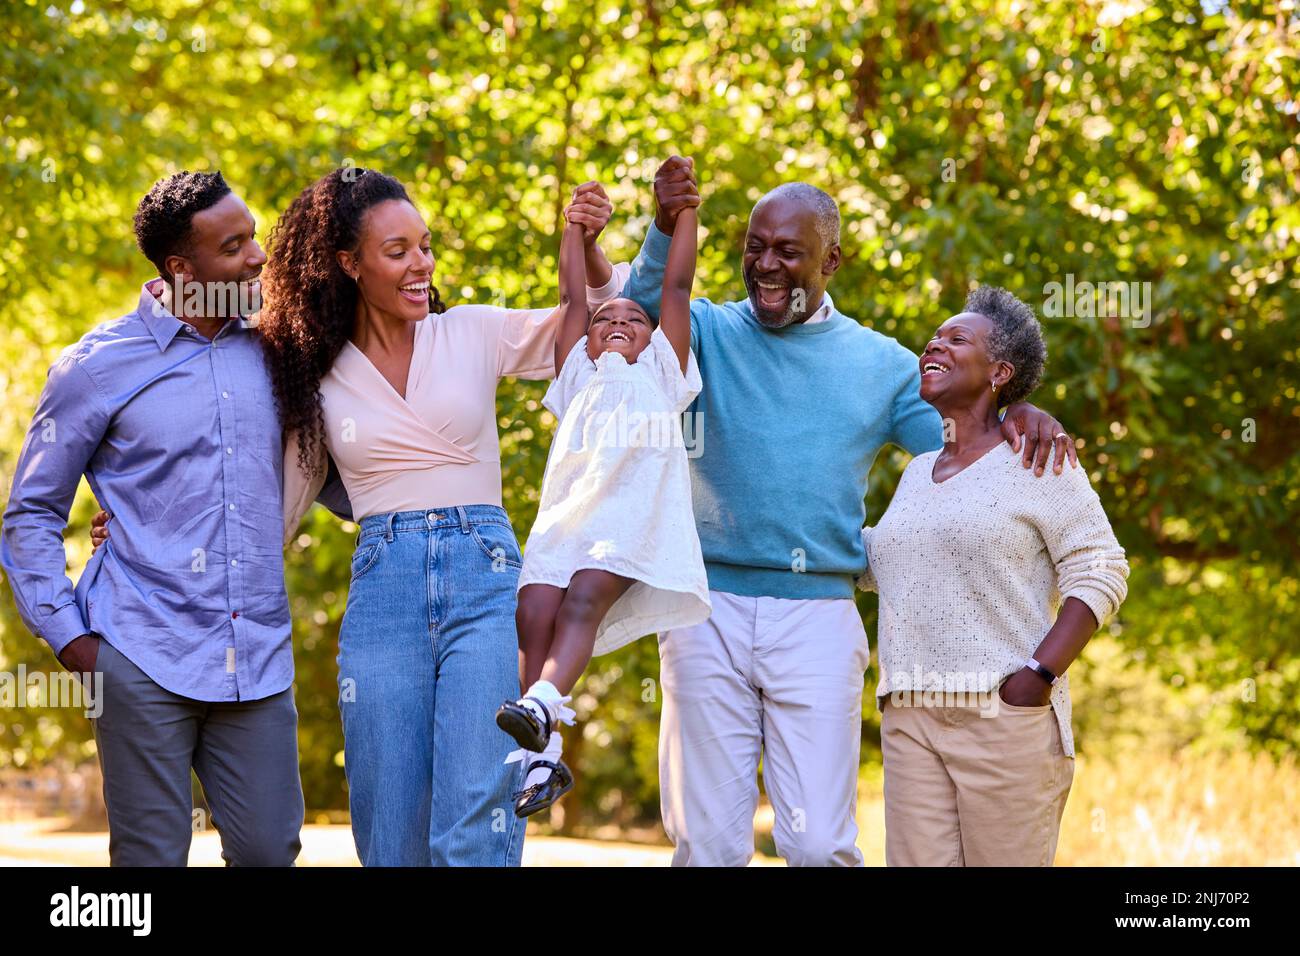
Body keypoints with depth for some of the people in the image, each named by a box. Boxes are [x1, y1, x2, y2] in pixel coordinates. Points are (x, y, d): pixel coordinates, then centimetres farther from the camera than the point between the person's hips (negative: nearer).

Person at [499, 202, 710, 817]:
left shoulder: (661, 374, 26)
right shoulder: (579, 378, 33)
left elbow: (677, 286, 23)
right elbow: (572, 293, 30)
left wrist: (684, 206, 23)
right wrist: (577, 219, 32)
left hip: (635, 510, -3)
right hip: (568, 508, 3)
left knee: (584, 597, -26)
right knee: (534, 610, -18)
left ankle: (543, 706, -46)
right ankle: (542, 756, -21)